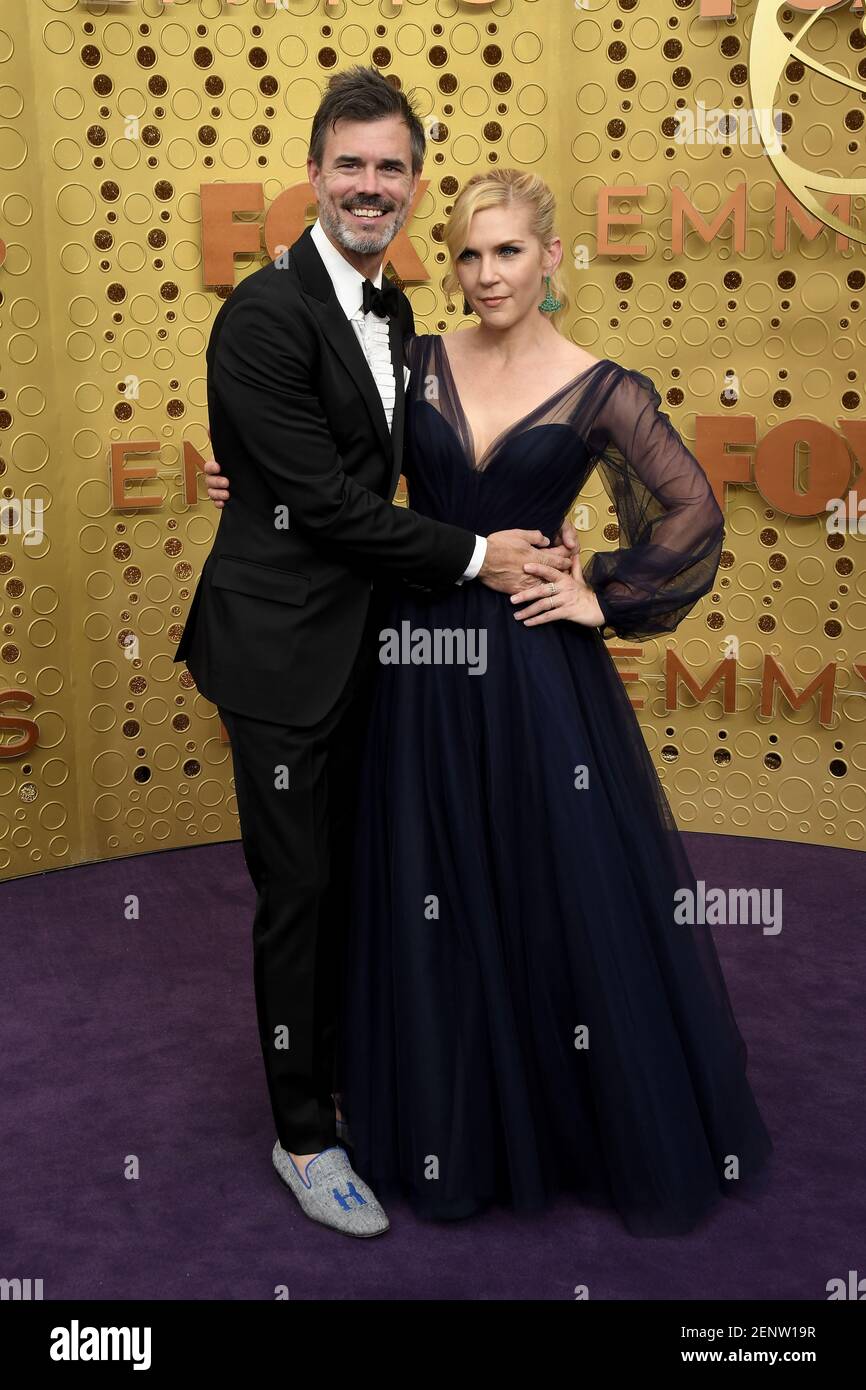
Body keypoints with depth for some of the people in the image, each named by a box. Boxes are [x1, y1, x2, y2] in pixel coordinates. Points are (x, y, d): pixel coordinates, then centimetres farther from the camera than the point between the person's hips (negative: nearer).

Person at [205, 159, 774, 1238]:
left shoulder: (599, 390, -5)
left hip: (534, 671, -3)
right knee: (433, 903, 11)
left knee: (572, 896, 5)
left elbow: (693, 512, -1)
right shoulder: (419, 362, 3)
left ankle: (627, 1133, 28)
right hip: (422, 660, 3)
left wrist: (605, 598, -5)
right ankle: (455, 1128, 31)